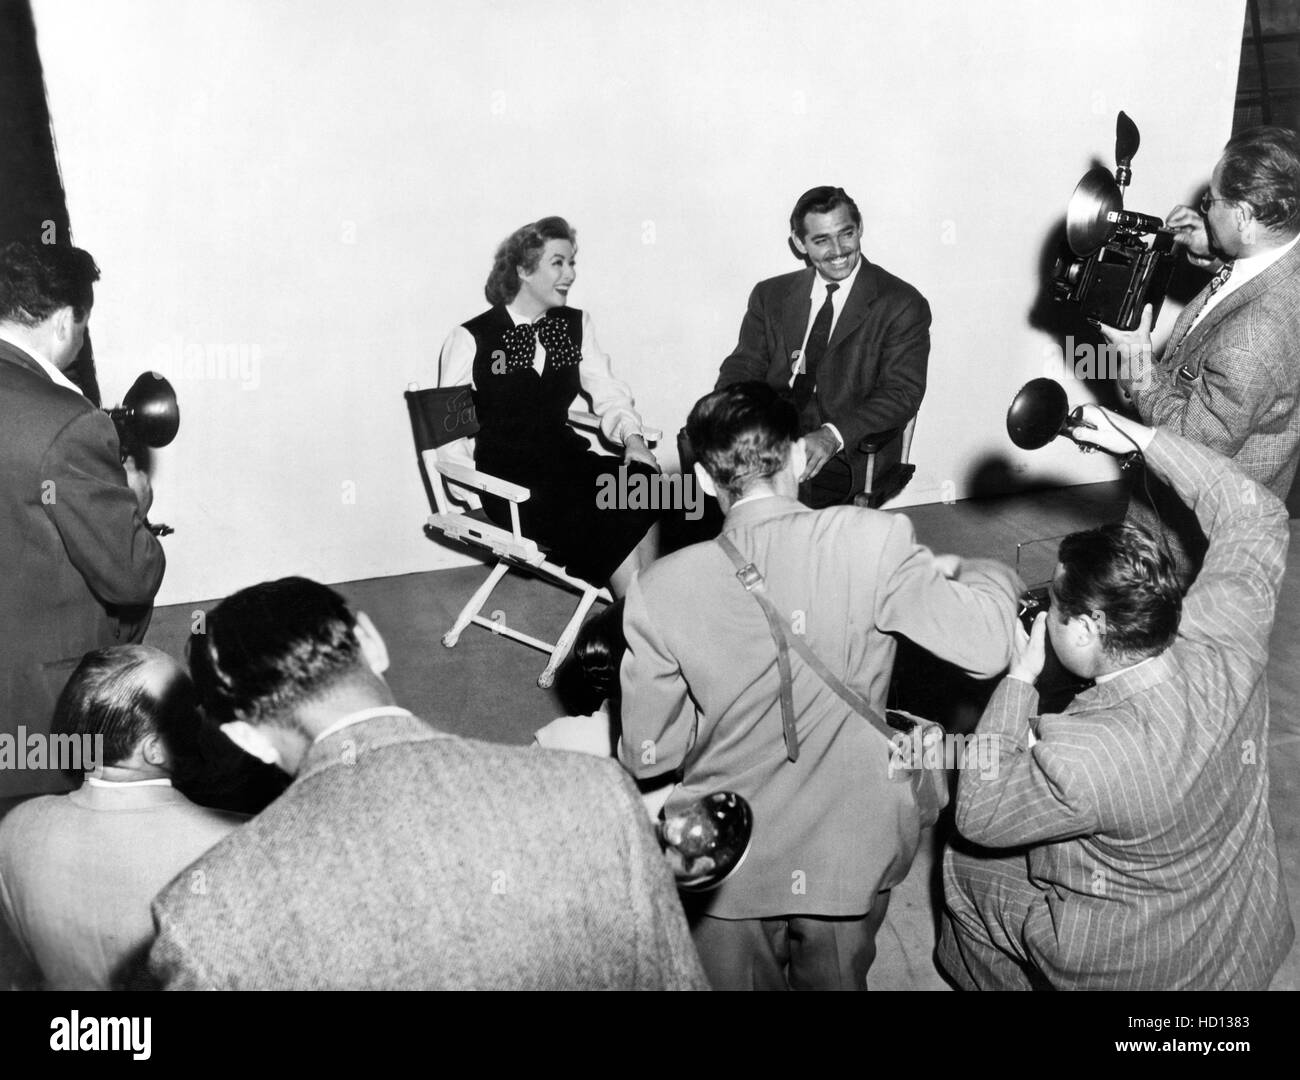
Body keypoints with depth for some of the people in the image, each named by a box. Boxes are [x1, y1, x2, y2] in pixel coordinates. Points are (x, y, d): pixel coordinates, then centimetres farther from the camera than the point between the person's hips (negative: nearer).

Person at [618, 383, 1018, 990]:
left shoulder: (659, 592, -16)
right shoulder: (872, 545, -21)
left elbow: (648, 755, -9)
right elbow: (985, 646, -22)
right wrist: (971, 571, -1)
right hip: (850, 856, 0)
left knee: (736, 982, 26)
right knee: (835, 980, 29)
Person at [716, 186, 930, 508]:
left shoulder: (902, 305, 2)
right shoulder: (771, 295, 16)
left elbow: (902, 392, -6)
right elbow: (743, 367, 12)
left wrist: (833, 435, -24)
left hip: (844, 448, -4)